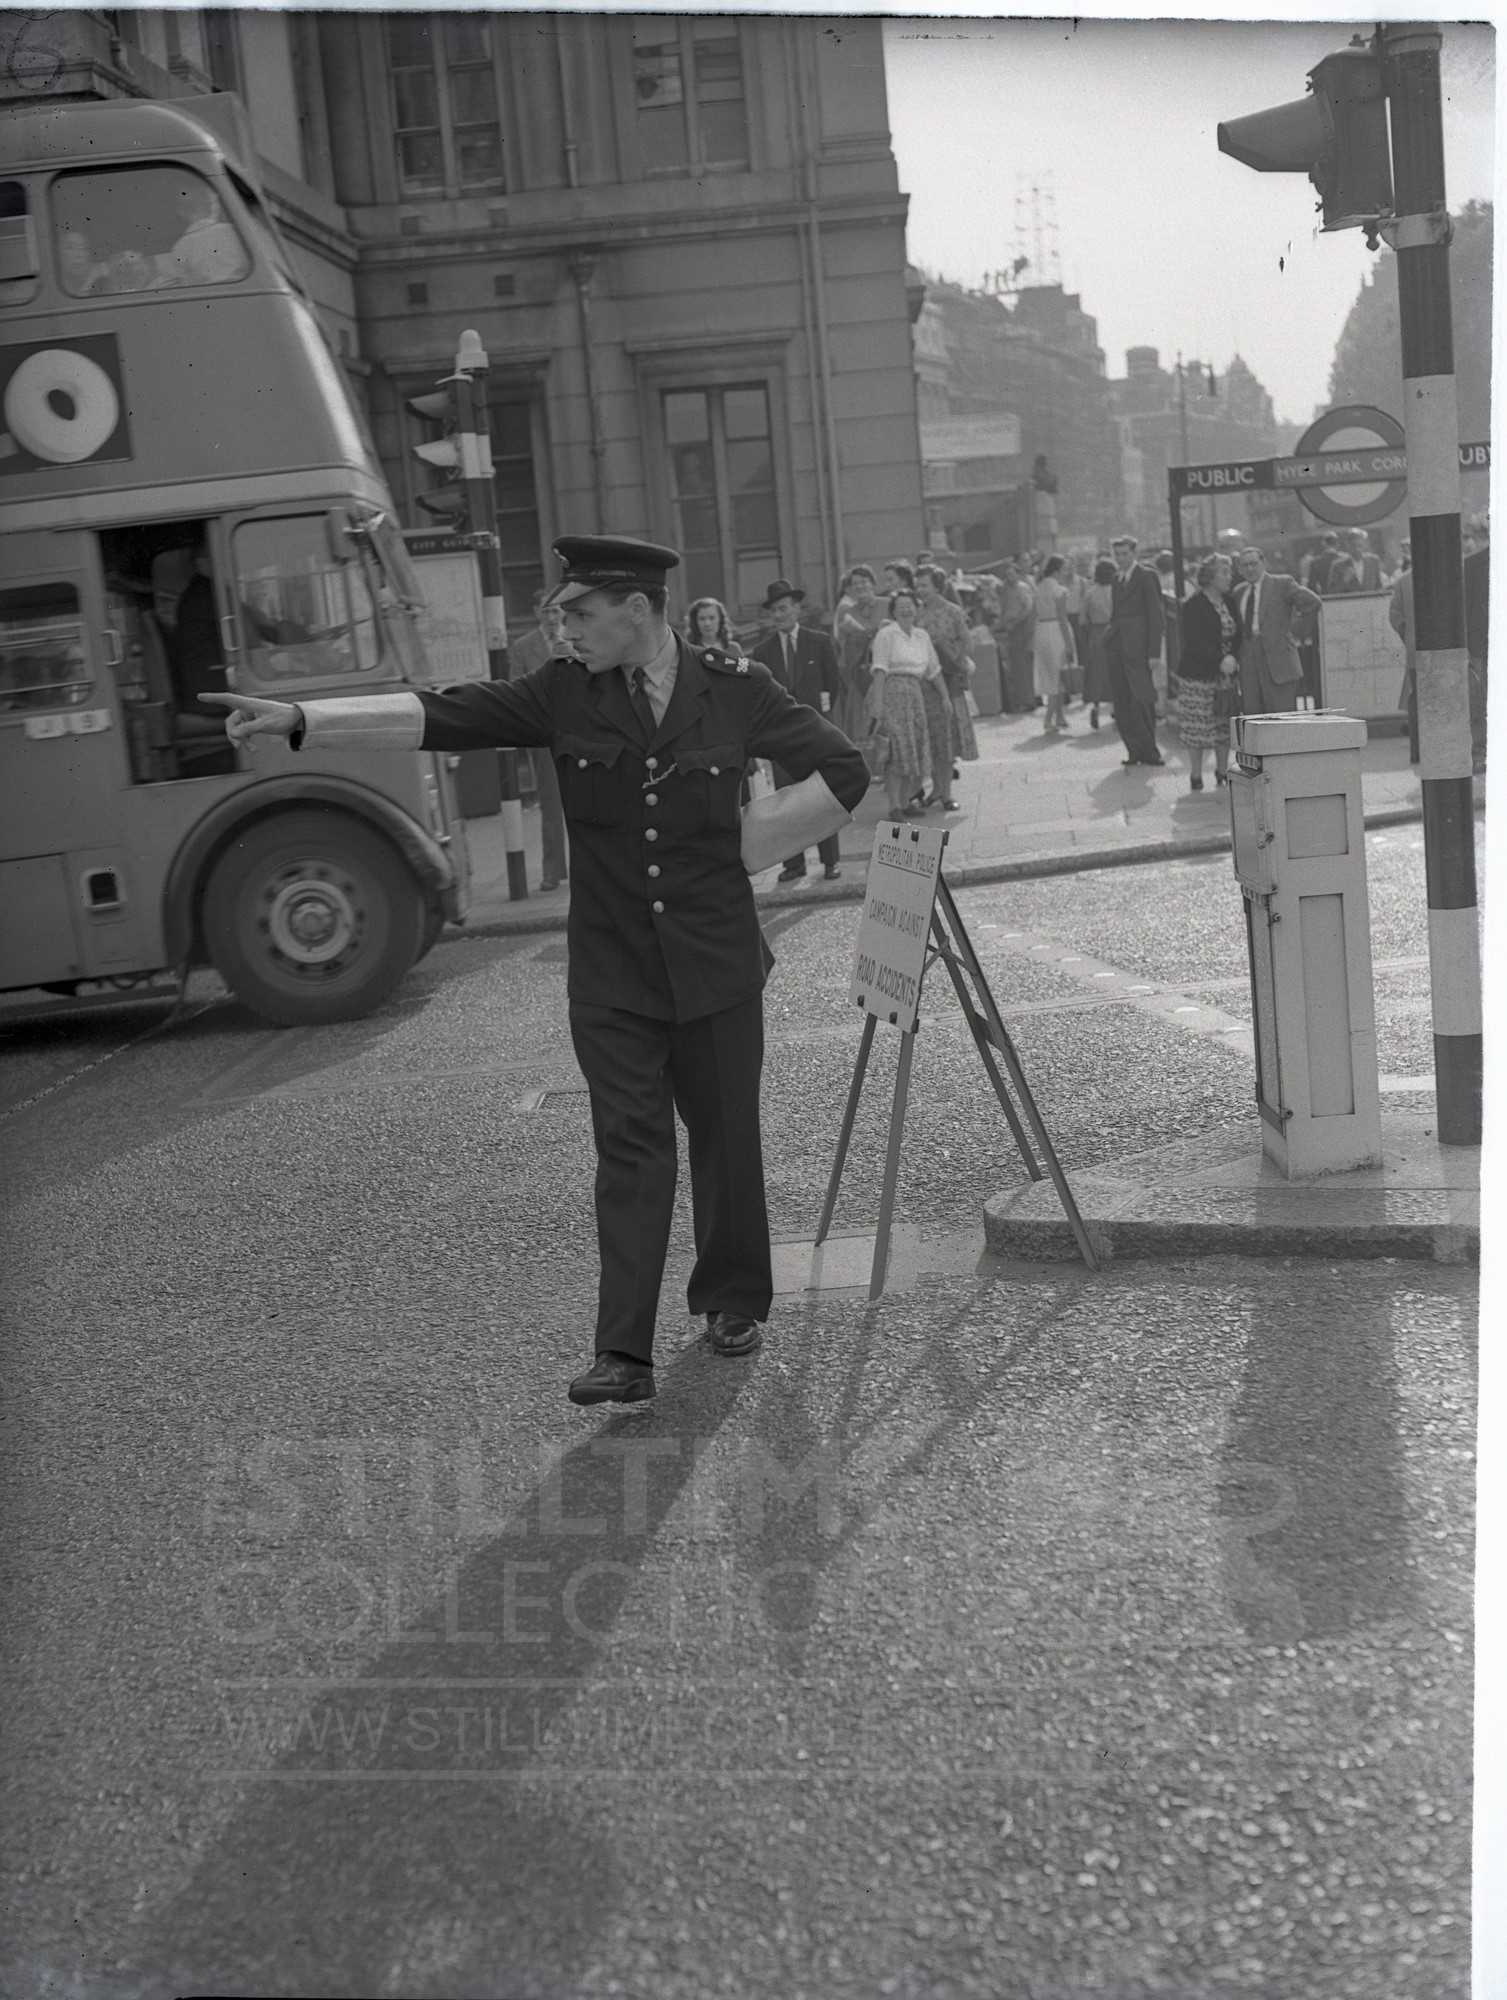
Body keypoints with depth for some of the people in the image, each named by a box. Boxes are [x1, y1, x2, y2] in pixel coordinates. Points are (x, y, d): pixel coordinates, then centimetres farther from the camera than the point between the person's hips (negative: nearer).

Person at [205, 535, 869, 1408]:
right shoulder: (563, 695, -1)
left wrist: (753, 837, -4)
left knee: (726, 1135, 11)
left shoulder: (736, 688, -4)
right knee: (630, 1148, -2)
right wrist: (299, 719, -19)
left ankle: (734, 1302, 32)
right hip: (612, 974, 1)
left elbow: (846, 772, 3)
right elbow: (436, 716, -10)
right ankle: (625, 1354, -1)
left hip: (715, 965, 0)